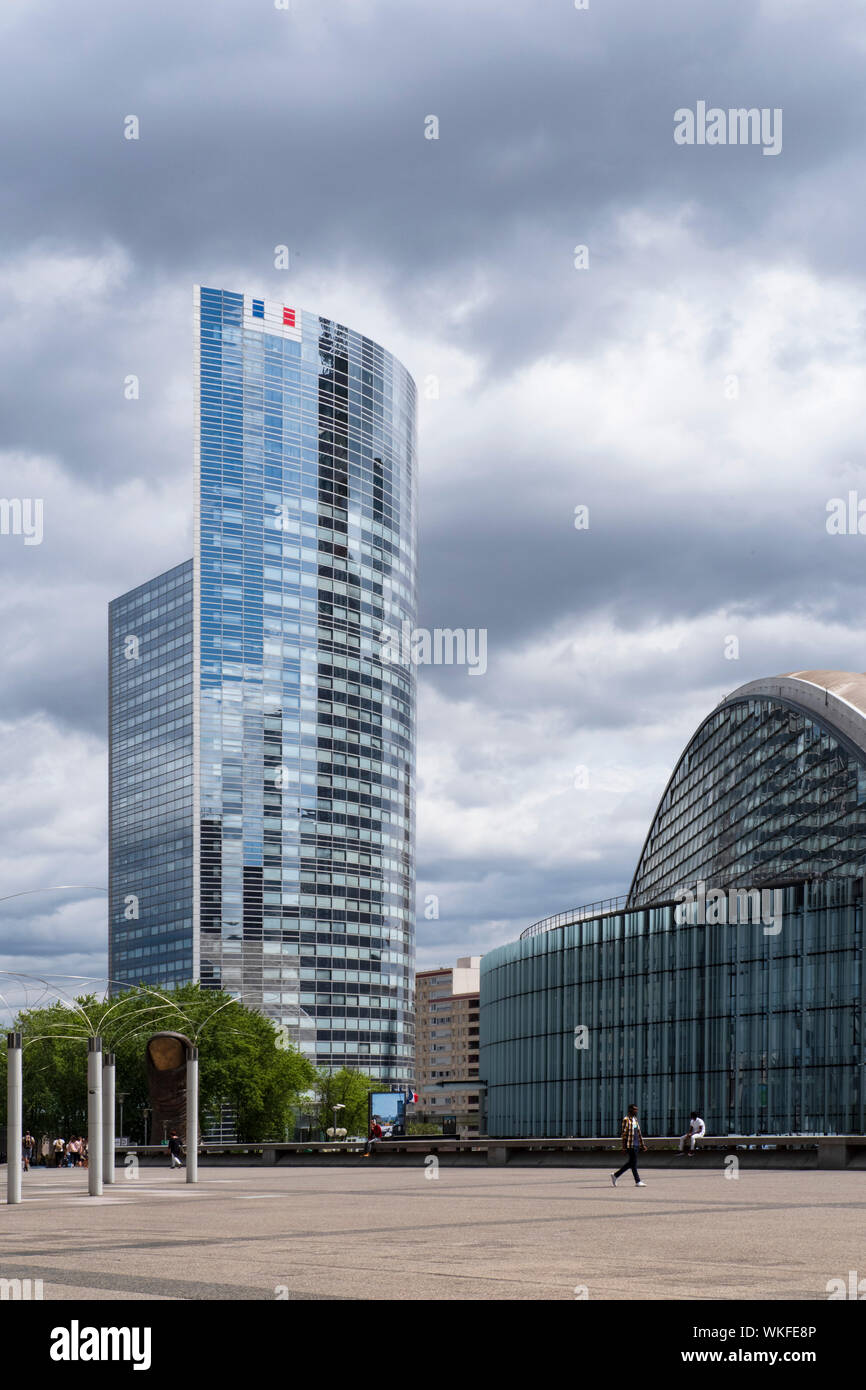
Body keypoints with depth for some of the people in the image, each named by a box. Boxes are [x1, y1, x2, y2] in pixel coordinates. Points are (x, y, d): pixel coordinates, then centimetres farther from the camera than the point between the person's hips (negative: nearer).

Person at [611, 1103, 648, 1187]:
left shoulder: (635, 1119, 18)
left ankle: (615, 1175, 21)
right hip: (630, 1144, -9)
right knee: (633, 1162, -5)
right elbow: (624, 1133, -12)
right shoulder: (626, 1119, -9)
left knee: (631, 1163, 11)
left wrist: (642, 1145, 18)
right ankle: (637, 1182, -2)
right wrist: (624, 1147, -15)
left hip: (636, 1145, 9)